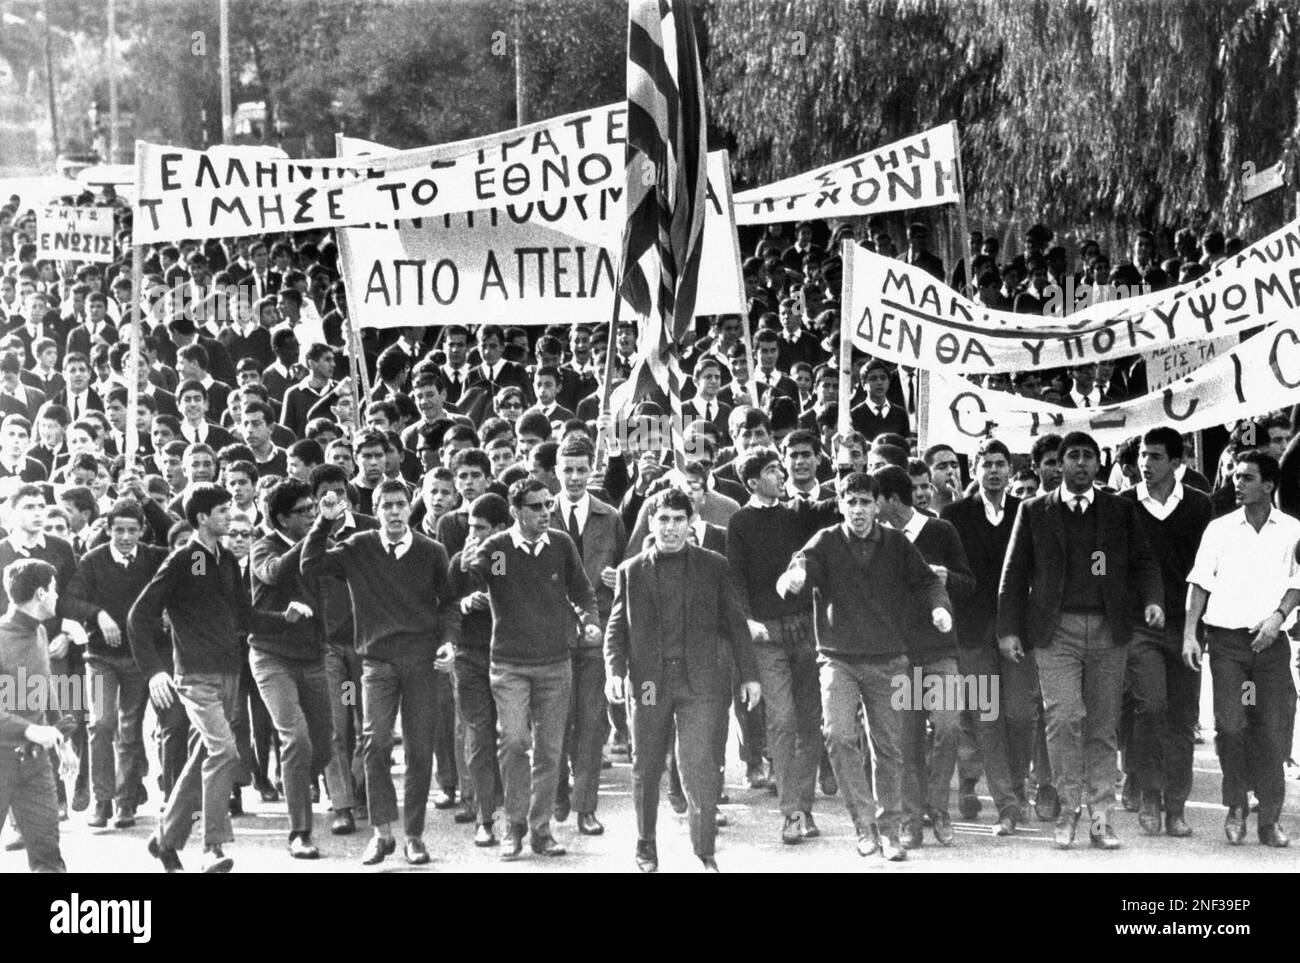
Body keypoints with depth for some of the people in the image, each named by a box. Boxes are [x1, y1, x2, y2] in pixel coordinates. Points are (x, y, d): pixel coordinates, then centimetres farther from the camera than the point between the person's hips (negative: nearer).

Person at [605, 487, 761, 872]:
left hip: (700, 682, -1)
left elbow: (734, 622, 9)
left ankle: (704, 851, -1)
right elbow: (616, 627, 9)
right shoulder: (631, 571, 9)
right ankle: (645, 846, 24)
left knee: (700, 769, -8)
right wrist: (614, 672, -7)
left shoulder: (713, 566, 7)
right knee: (646, 768, 9)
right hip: (648, 681, 1)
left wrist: (749, 674, 5)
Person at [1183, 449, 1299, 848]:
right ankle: (1236, 807, 8)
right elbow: (1200, 582, 6)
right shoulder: (1219, 529, 7)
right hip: (1225, 636, 0)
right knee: (1230, 724, -9)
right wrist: (1189, 633, -2)